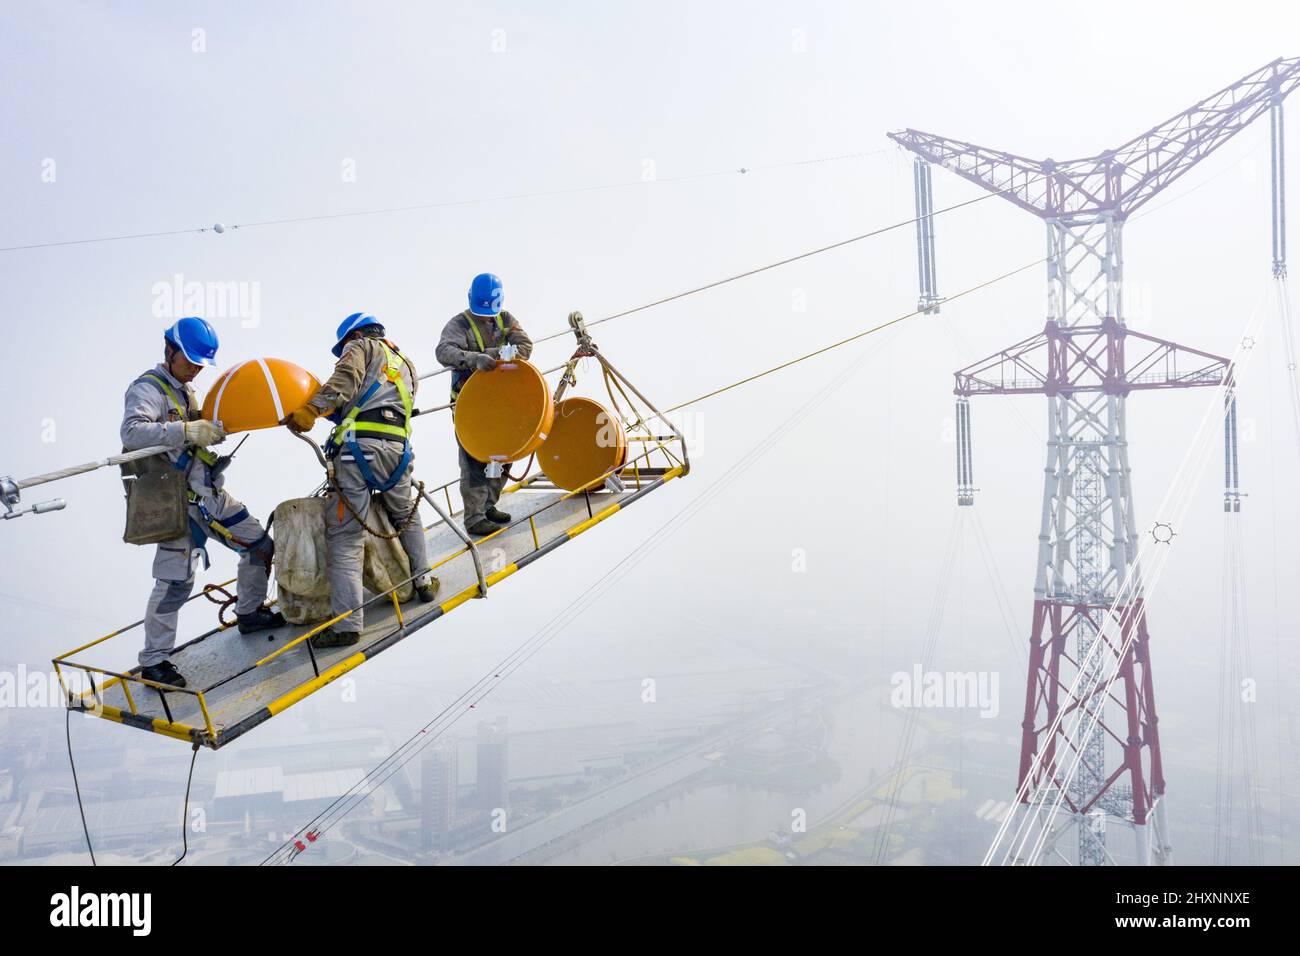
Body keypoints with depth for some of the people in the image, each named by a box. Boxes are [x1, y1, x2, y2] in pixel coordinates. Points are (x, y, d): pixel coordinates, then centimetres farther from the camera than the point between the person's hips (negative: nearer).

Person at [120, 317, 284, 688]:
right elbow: (131, 433, -27)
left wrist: (216, 425, 5)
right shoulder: (148, 388, -9)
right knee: (175, 580, -11)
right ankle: (154, 661, -1)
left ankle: (250, 612, 33)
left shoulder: (185, 390, 20)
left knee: (260, 545, 15)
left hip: (211, 493, 9)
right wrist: (187, 431, -33)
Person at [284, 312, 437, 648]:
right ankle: (424, 581, 34)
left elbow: (345, 378, -9)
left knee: (345, 538, -6)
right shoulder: (407, 366, 33)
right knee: (407, 517, 32)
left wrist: (313, 408, -21)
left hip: (359, 447, -6)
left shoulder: (362, 347, 12)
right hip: (398, 450, 6)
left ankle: (347, 623, -12)